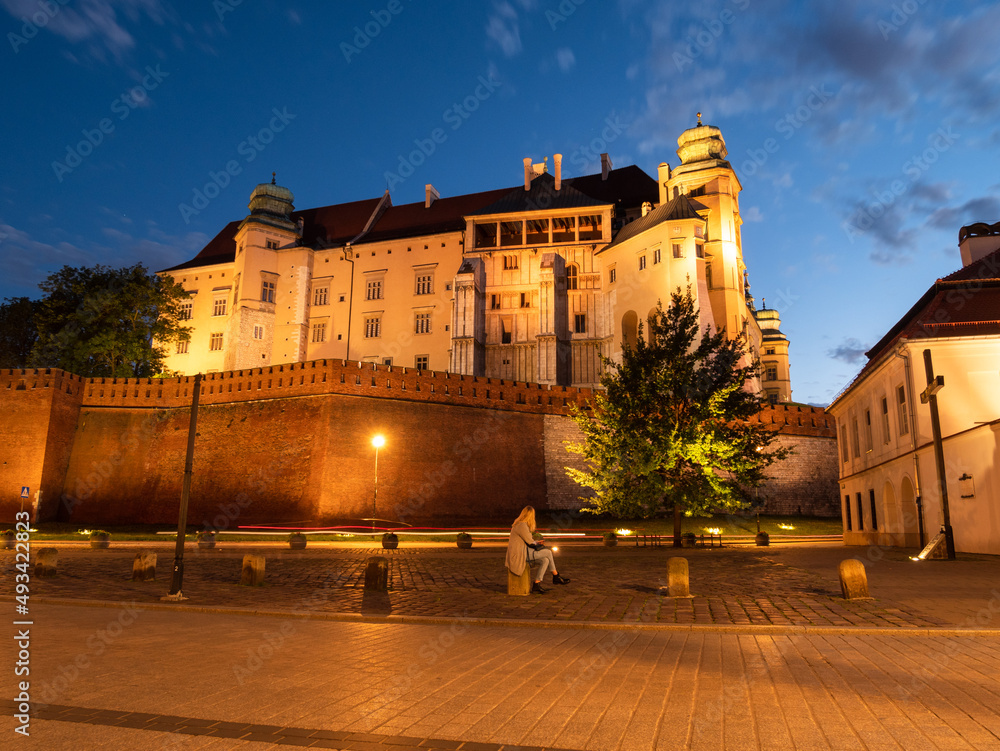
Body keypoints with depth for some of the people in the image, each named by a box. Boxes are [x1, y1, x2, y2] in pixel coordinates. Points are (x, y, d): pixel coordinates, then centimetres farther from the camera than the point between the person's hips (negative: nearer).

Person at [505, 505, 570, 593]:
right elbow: (530, 541, -12)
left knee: (545, 560, -2)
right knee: (548, 552, -10)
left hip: (523, 551, 10)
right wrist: (537, 543, 9)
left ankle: (536, 584, 0)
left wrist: (536, 542, 10)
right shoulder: (522, 526, -18)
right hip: (520, 554, -10)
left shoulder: (520, 523, 14)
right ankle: (556, 576, 7)